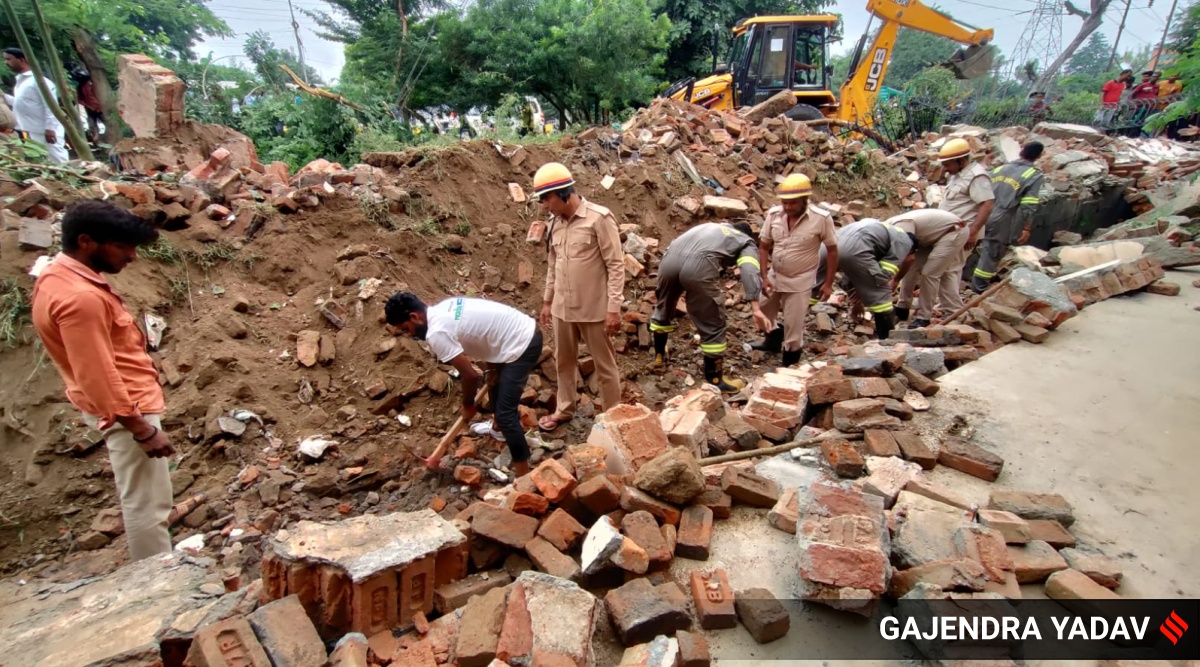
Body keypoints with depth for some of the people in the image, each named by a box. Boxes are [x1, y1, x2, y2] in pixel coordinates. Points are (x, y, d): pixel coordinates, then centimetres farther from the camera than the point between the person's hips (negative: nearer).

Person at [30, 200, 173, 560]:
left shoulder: (59, 275, 6)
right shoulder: (79, 297, -26)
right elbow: (97, 376, -26)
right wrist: (142, 429, -21)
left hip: (123, 404, 11)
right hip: (127, 410, -11)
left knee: (141, 498, 23)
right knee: (147, 504, 0)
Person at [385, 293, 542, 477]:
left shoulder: (436, 334, -18)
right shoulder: (443, 309, 9)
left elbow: (470, 375, -15)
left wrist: (467, 405, 3)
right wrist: (493, 367, 23)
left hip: (521, 346, -10)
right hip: (528, 331, 10)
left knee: (506, 413, -5)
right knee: (496, 381, 32)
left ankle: (523, 475, 4)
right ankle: (498, 428, 56)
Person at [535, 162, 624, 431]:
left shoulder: (599, 218, -16)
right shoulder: (555, 223, 5)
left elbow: (616, 265, -15)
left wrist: (614, 308, -18)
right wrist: (547, 300, 17)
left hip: (594, 308, -7)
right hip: (562, 307, 7)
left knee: (605, 365, 8)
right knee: (564, 360, 20)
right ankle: (564, 409, 39)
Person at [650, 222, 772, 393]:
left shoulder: (712, 226, 41)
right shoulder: (747, 243, 24)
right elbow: (750, 272, 2)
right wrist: (756, 308, -9)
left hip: (670, 258, 6)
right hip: (698, 266, -5)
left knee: (663, 308, 29)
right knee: (713, 326, 10)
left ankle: (659, 355, 45)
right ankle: (714, 380, 20)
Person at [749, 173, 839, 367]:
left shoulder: (821, 218, -20)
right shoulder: (773, 214, -11)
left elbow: (832, 250, -9)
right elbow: (764, 247, -2)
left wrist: (828, 283, -8)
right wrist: (764, 276, -9)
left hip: (800, 281, -4)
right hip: (774, 276, 4)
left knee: (793, 327, 5)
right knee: (762, 311, 21)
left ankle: (789, 364, 26)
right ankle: (774, 337, 50)